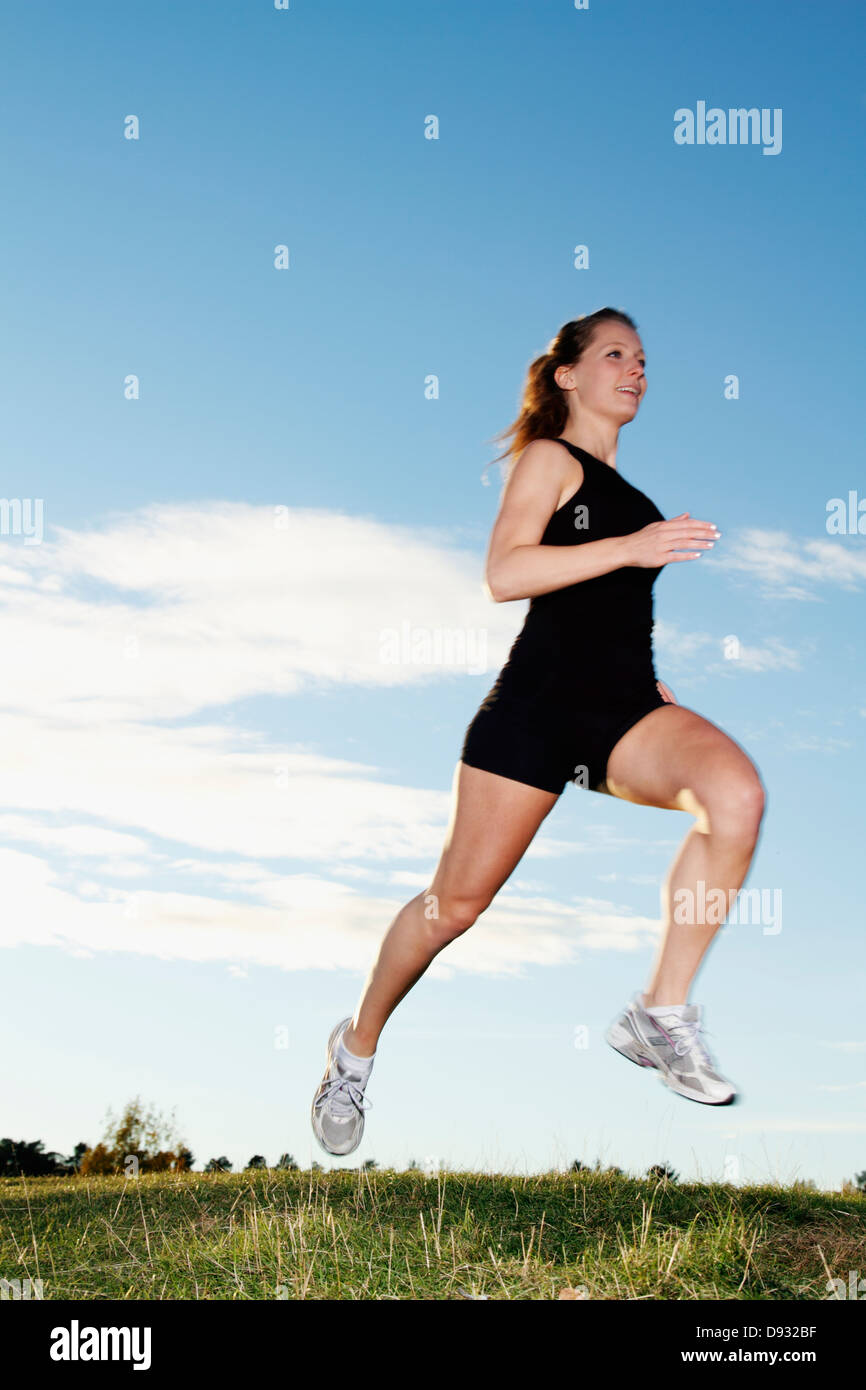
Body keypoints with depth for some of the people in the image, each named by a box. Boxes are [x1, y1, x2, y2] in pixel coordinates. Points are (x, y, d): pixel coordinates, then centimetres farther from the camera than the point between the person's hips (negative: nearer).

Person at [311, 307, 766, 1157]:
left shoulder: (629, 493, 24)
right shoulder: (550, 459, 2)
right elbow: (503, 575, -16)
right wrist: (631, 549, -20)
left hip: (625, 705, 6)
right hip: (538, 700, -6)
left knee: (737, 792, -25)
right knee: (457, 900, -2)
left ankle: (660, 1016, -16)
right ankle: (358, 1044, 23)